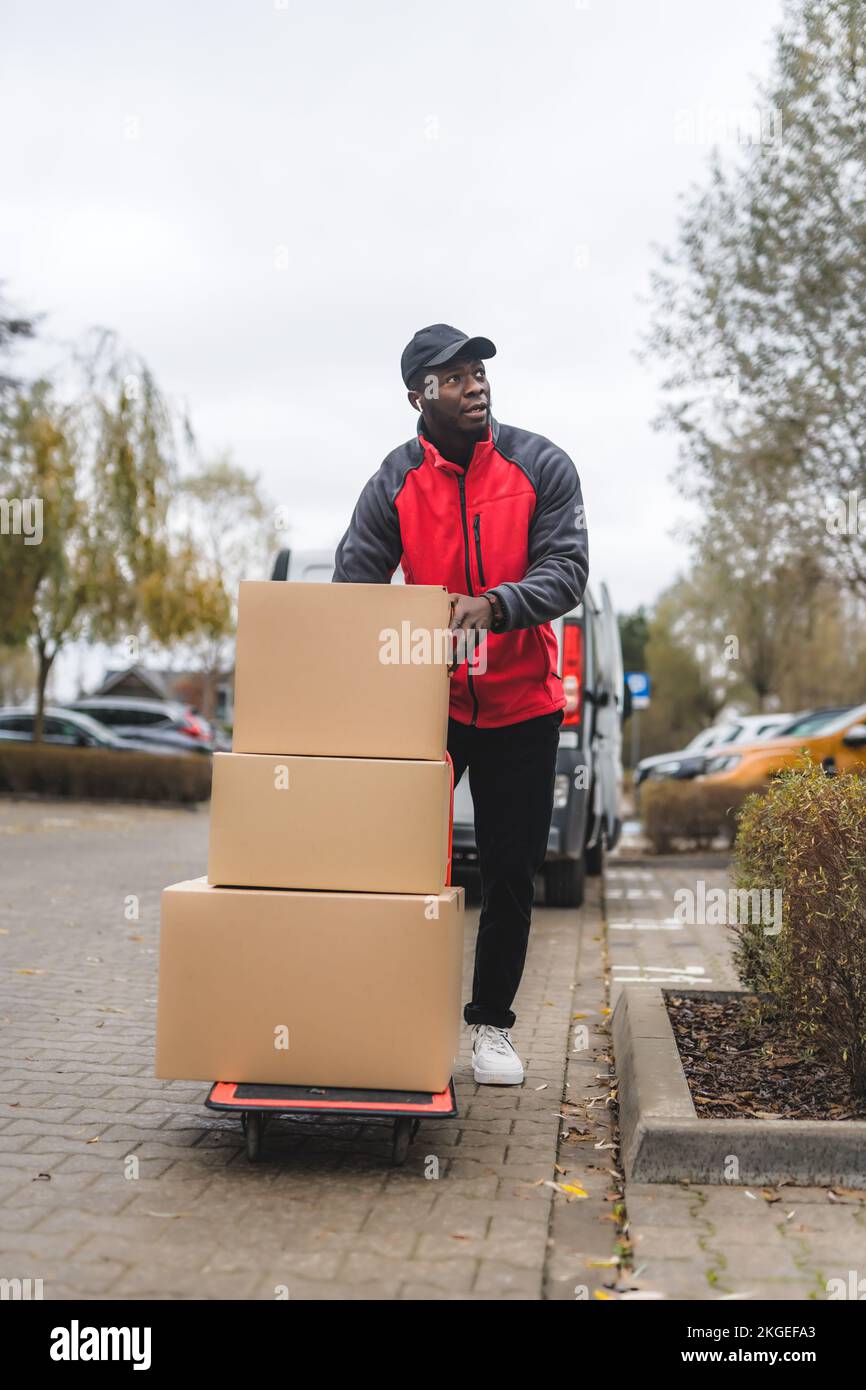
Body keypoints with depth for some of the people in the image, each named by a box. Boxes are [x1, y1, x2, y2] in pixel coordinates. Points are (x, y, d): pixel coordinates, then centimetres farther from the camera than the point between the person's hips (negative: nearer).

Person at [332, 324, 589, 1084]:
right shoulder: (394, 484, -5)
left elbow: (567, 570, -13)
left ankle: (492, 1022, 23)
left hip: (521, 706, 0)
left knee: (511, 871, 6)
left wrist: (494, 603, -32)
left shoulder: (541, 466, -6)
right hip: (425, 700, 0)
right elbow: (352, 588, -7)